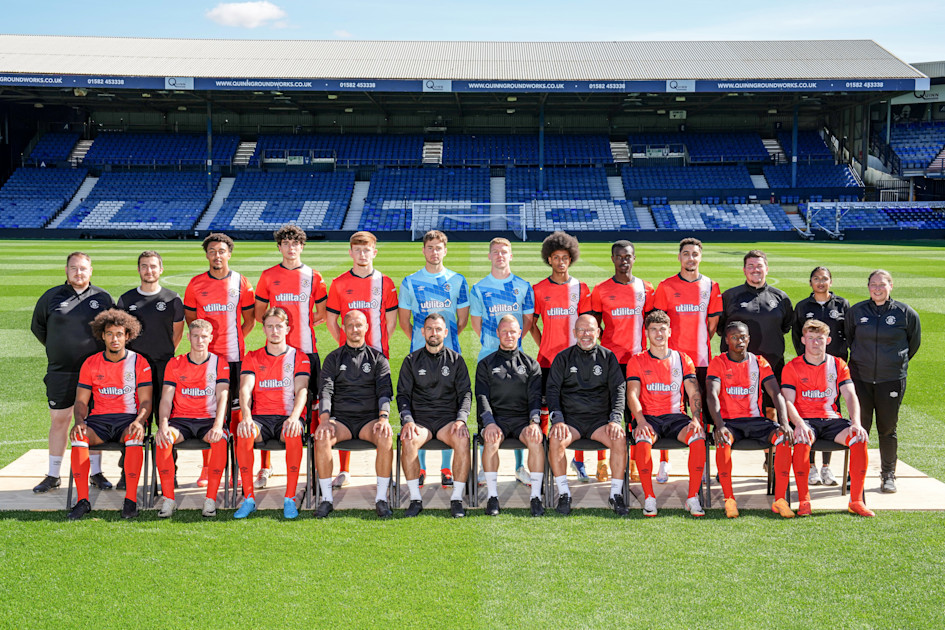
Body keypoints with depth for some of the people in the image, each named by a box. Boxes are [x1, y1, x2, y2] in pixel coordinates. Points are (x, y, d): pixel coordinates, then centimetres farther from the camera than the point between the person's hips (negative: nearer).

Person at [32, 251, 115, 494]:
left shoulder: (103, 298, 3)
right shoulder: (51, 297, 4)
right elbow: (37, 327, 17)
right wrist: (57, 349, 13)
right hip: (60, 372, 1)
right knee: (59, 421, 4)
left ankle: (96, 473, 14)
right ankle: (53, 475, 14)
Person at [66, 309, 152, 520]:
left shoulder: (139, 363, 4)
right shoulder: (90, 364, 10)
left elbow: (146, 401, -1)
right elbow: (81, 400, 8)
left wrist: (138, 422, -22)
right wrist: (79, 421, -14)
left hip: (129, 418, -2)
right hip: (99, 419, 2)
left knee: (135, 436, -36)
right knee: (78, 436, -30)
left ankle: (130, 500, -31)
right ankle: (82, 500, -27)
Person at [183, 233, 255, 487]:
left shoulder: (241, 283, 4)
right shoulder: (196, 284, 5)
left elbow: (249, 320, 10)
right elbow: (189, 317, 13)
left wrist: (231, 340, 3)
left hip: (234, 357, -1)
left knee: (235, 410, 1)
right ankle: (206, 469, 10)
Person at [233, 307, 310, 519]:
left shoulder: (299, 357, 11)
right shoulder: (252, 358, 15)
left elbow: (302, 390, -3)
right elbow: (245, 389, 1)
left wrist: (294, 417, -23)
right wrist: (246, 416, -20)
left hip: (288, 416, -1)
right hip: (260, 417, 1)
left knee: (293, 434, -37)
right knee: (243, 433, -33)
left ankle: (290, 499, -29)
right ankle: (248, 498, -26)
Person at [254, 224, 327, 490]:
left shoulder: (313, 277, 8)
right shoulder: (268, 277, 8)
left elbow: (321, 314, 13)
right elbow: (259, 314, 14)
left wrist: (302, 325, 2)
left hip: (306, 349, 0)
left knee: (309, 403, 0)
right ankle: (265, 467, 9)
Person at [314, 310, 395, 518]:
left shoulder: (378, 358, 12)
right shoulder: (333, 358, 13)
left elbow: (385, 391, 1)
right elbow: (325, 390, 1)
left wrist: (383, 418, -18)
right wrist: (324, 420, -17)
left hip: (369, 418, 0)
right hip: (340, 418, 0)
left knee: (385, 437, -33)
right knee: (322, 437, -32)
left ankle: (381, 498, -24)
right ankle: (326, 498, -21)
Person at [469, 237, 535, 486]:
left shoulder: (523, 286, 7)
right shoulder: (479, 288, 6)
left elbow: (528, 320, 10)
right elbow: (476, 322, 11)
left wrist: (515, 340, -1)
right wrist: (491, 341, 1)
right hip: (489, 354, 0)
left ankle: (520, 466, 9)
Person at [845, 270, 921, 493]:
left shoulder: (905, 313, -1)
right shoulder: (856, 311, 3)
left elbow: (914, 342, 13)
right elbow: (848, 337, 19)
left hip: (891, 379, -1)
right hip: (860, 377, 1)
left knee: (887, 428, 4)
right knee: (859, 427, 2)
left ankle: (888, 475, 17)